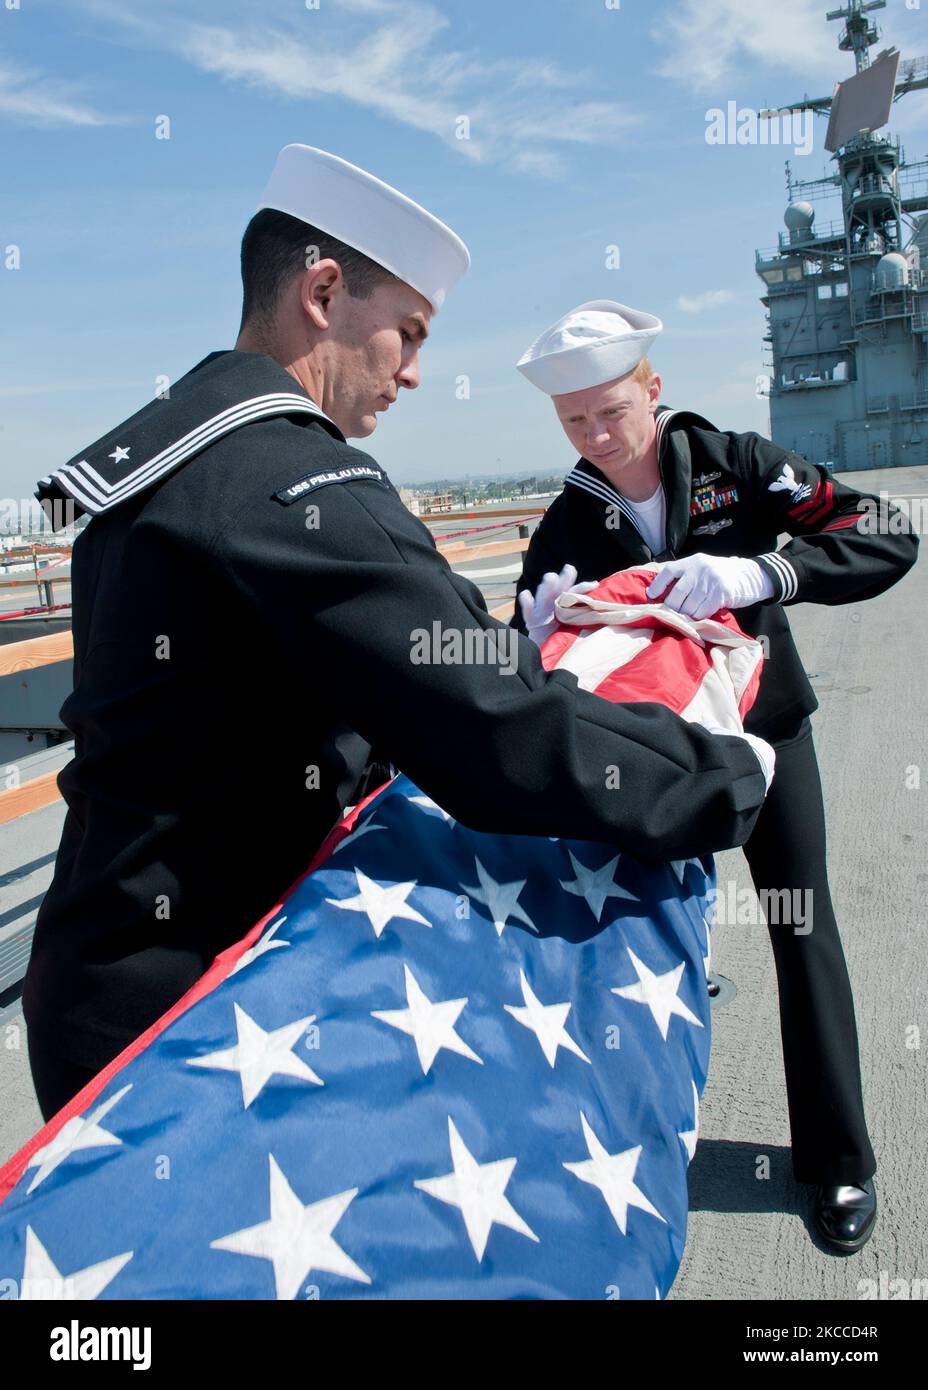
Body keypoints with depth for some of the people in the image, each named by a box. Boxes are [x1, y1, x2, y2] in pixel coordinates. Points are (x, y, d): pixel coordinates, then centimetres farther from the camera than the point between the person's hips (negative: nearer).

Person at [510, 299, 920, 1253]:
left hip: (763, 731, 0)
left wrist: (761, 574, -39)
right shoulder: (566, 528, -11)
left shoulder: (735, 465, -15)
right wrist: (543, 632, -35)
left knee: (801, 929, 3)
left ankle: (838, 1161, 20)